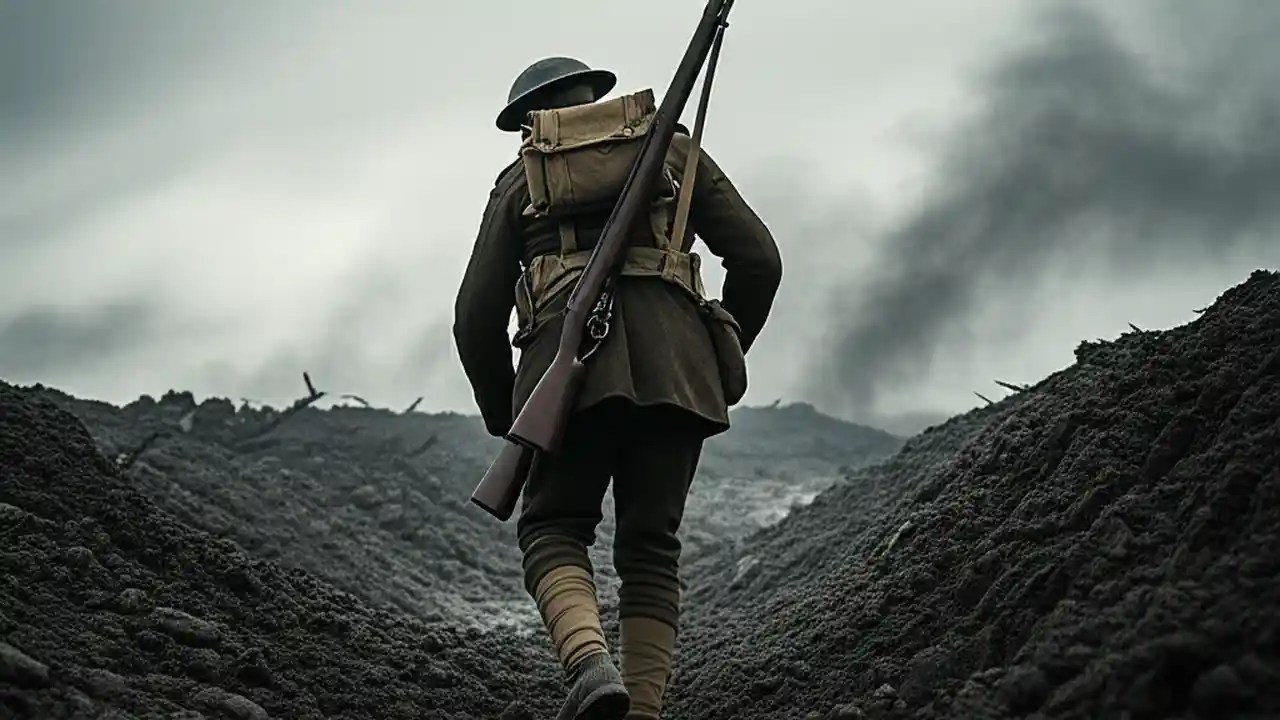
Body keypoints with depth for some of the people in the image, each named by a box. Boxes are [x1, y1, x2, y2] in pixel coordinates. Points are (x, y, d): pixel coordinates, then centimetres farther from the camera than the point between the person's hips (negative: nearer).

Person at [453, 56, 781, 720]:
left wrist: (502, 416, 26)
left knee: (553, 529, 7)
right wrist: (726, 358, 24)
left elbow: (477, 316, 14)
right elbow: (758, 259, 12)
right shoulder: (673, 149, 23)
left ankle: (590, 663, -20)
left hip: (573, 364, -1)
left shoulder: (522, 177, 21)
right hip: (673, 369, 2)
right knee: (650, 546, 8)